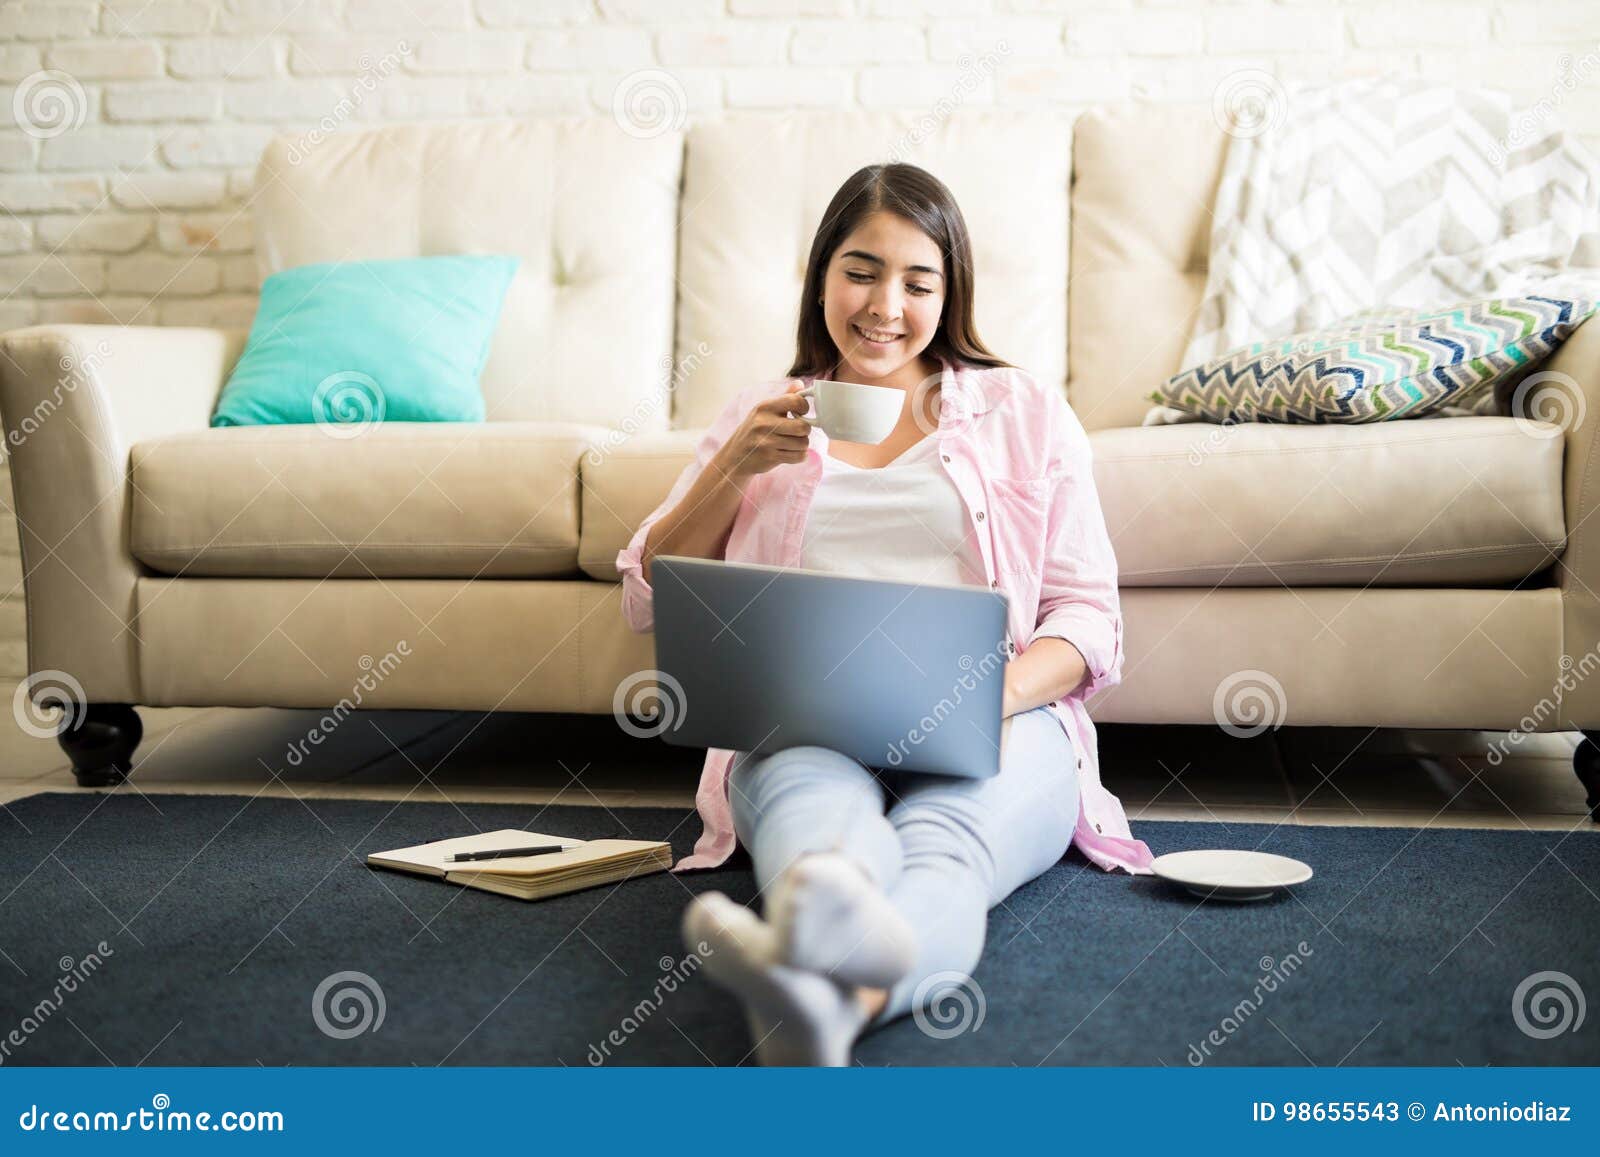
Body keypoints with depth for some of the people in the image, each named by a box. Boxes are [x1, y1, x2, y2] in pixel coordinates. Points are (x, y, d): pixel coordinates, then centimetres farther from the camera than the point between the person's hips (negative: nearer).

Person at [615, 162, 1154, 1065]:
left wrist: (1001, 688, -13)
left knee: (941, 841, -38)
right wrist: (736, 466, 2)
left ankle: (825, 1000, -69)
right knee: (815, 797, -38)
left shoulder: (1029, 415, 20)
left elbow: (1090, 621, 10)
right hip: (800, 724, 1)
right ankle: (836, 920, -70)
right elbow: (650, 603, 17)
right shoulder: (764, 417, 24)